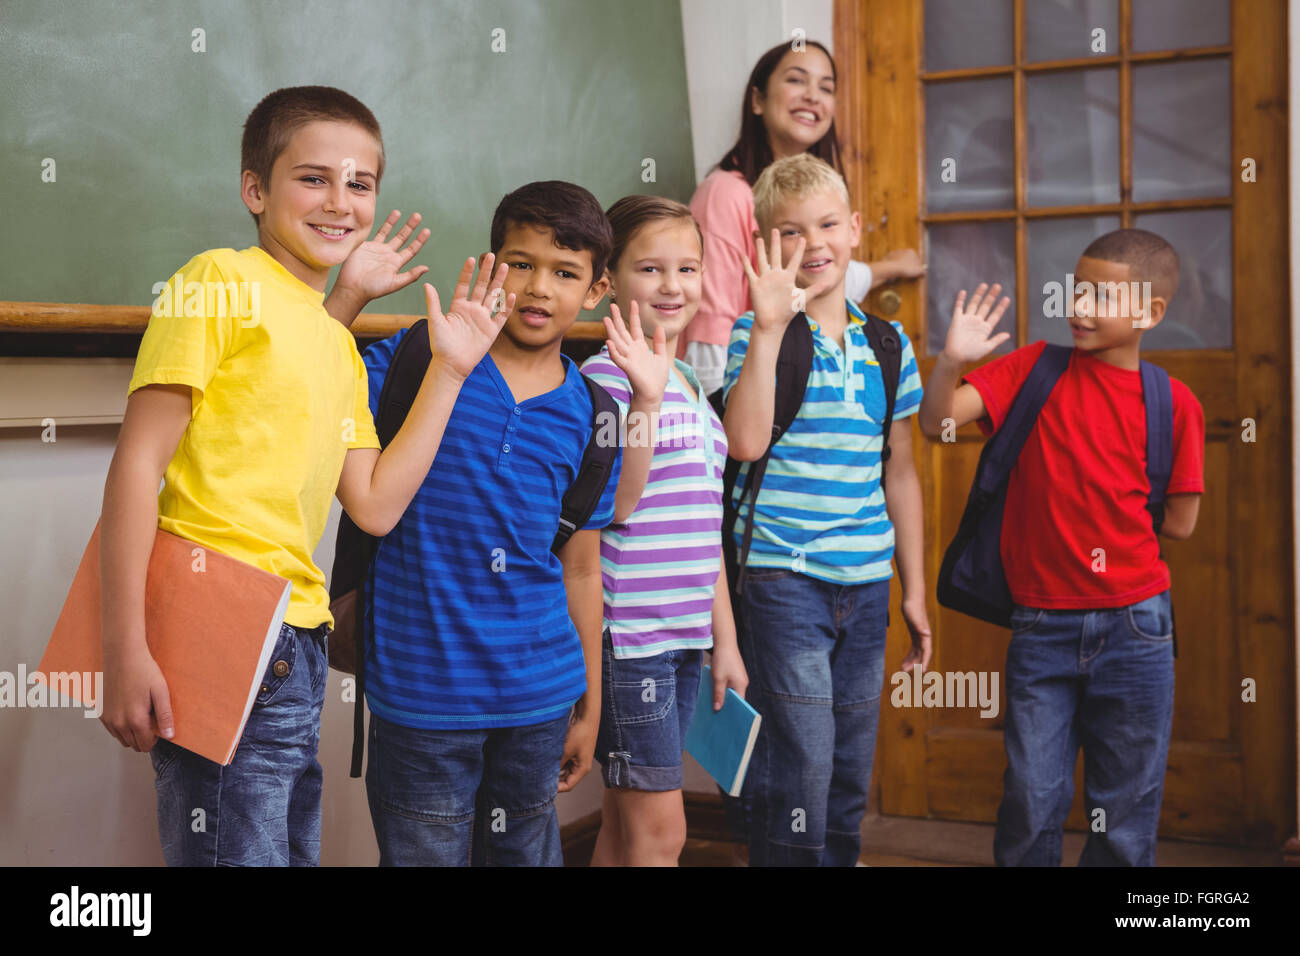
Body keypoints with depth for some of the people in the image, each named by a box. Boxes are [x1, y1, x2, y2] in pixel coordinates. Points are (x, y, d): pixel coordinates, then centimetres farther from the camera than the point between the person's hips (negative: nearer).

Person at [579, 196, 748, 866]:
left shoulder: (691, 383, 15)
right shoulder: (606, 373, -10)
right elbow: (616, 503, -21)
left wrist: (725, 640, 19)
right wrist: (646, 399, -30)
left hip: (685, 634, 8)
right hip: (628, 633, -8)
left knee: (626, 822, 13)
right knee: (659, 829, -4)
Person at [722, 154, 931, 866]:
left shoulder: (888, 345, 9)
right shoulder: (754, 333, -4)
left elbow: (899, 472, 15)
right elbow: (746, 441, -22)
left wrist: (915, 591, 15)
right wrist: (770, 326, -23)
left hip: (867, 586, 5)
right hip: (783, 579, -5)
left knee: (851, 777, 13)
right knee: (797, 780, -5)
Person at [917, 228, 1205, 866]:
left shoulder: (1173, 403, -2)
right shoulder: (1035, 369, 0)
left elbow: (1179, 522, 0)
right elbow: (936, 421, -9)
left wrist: (1091, 500, -1)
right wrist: (952, 359, -26)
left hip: (1132, 625, 0)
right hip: (1040, 626, 0)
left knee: (1126, 810, 11)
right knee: (1033, 800, 6)